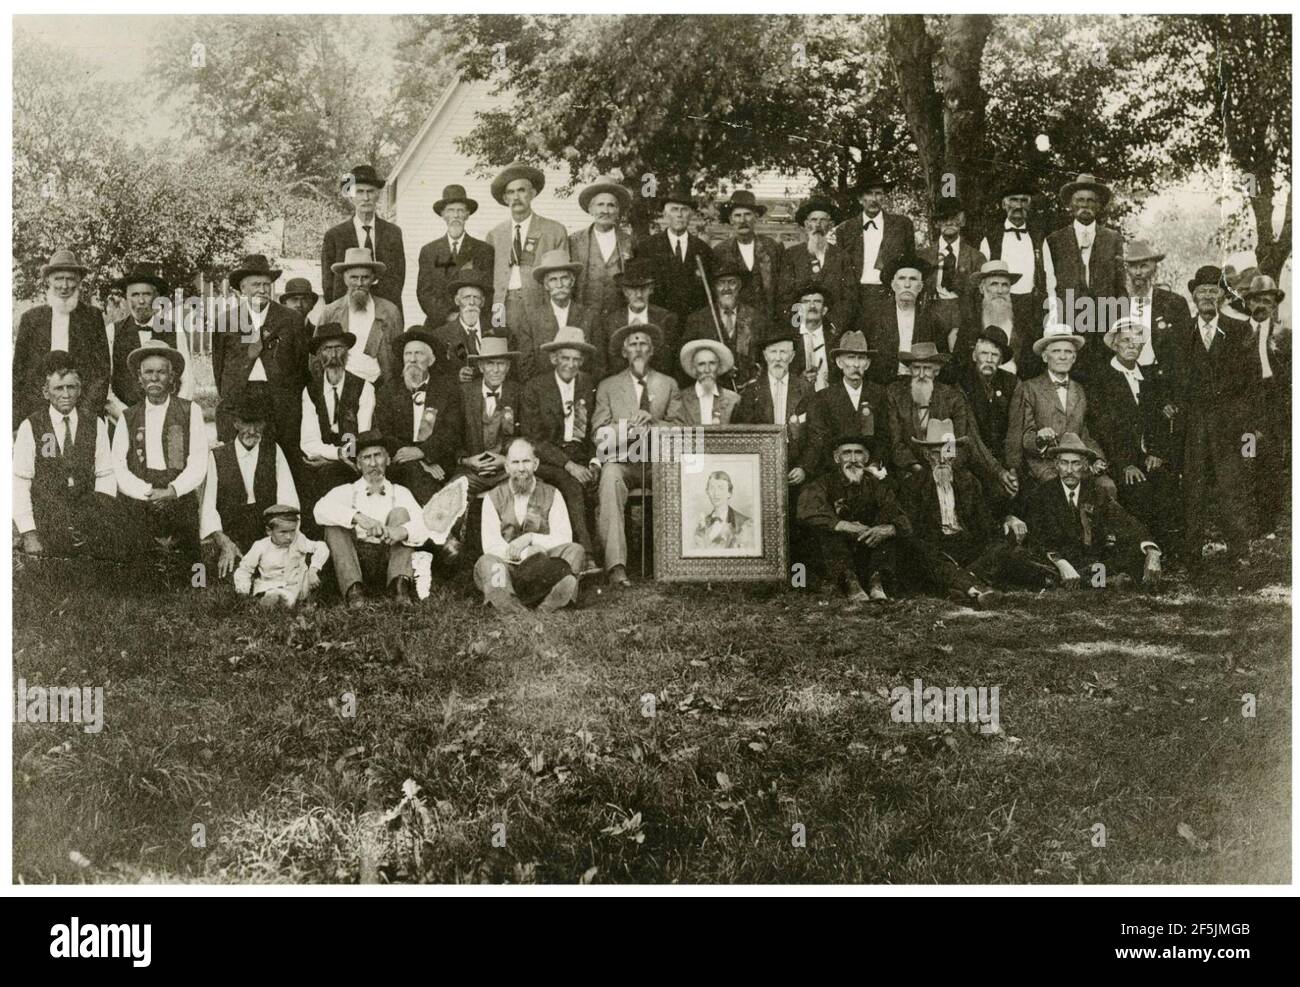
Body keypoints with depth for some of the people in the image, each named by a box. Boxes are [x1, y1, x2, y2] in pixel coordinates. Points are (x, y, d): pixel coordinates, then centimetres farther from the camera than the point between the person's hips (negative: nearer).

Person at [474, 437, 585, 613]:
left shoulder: (552, 495, 11)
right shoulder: (493, 498, 10)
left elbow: (564, 539, 1)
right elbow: (490, 545, -3)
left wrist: (530, 538, -14)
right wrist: (526, 554, -18)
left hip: (544, 568, 1)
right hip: (507, 568, -1)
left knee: (575, 550, -26)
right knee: (486, 563, -32)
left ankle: (546, 608, -48)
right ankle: (516, 610, -58)